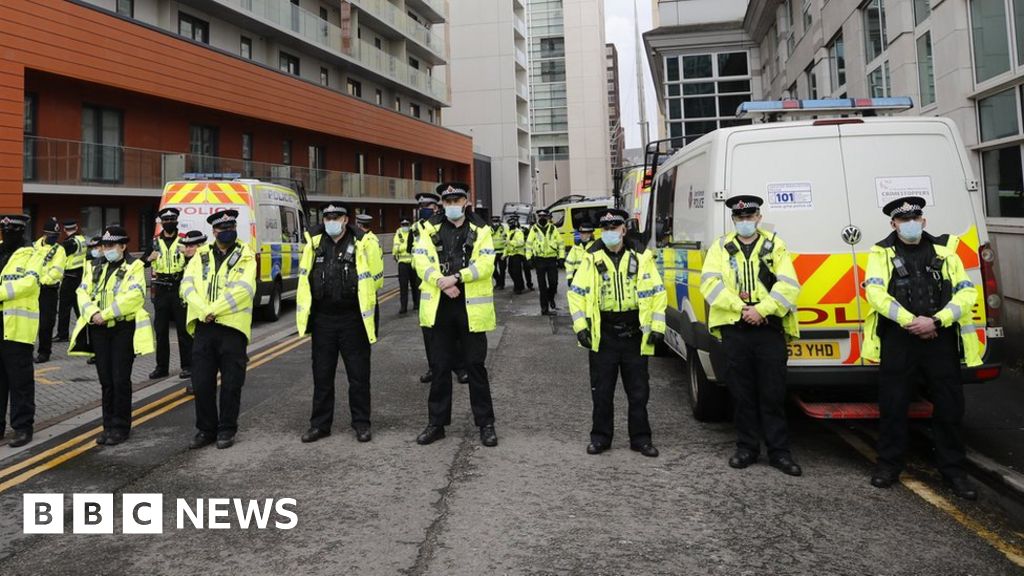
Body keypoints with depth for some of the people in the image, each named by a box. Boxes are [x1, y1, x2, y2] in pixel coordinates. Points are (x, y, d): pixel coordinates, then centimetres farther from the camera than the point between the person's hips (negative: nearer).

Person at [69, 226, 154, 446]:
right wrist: (93, 314, -13)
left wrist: (105, 314, -19)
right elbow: (83, 292, 6)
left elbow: (134, 296, -18)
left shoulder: (134, 267, -4)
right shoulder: (96, 268, 15)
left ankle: (121, 427, 8)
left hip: (124, 329, -5)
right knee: (106, 380, 10)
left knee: (121, 380, -2)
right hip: (99, 330, 6)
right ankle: (109, 425, 20)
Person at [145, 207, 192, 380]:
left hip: (179, 289, -4)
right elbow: (141, 262, 16)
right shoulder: (155, 242, 11)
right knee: (160, 330, 8)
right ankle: (162, 367, 16)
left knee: (183, 329, -1)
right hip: (161, 290, 4)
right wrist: (149, 259, -6)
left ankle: (187, 366, 6)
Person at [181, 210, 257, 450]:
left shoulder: (245, 257, 2)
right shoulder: (200, 256, 12)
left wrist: (212, 310, -16)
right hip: (203, 327, 3)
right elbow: (187, 285, 1)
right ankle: (206, 429, 20)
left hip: (232, 327, -3)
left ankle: (226, 430, 15)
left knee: (231, 383, 3)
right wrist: (202, 311, -14)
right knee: (201, 383, 7)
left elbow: (242, 290, -13)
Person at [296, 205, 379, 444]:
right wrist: (305, 315, 9)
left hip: (352, 319, -4)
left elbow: (372, 281, -6)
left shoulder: (362, 244, -6)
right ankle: (320, 424, 23)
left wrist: (369, 317, -7)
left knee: (358, 375, 5)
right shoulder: (314, 246, 6)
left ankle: (361, 423, 18)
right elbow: (304, 281, 12)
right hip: (322, 320, 4)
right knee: (321, 375, 11)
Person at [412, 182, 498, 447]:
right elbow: (421, 261, -4)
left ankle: (486, 423, 16)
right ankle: (437, 423, 21)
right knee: (440, 366, 10)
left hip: (471, 307, -2)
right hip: (440, 306, 2)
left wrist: (456, 278, -21)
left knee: (475, 365, 4)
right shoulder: (431, 228, 7)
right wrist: (441, 282, -19)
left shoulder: (480, 229, 2)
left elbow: (485, 264, -11)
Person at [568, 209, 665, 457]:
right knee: (601, 391, 8)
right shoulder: (592, 259, 2)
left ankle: (640, 438, 20)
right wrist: (580, 326, -6)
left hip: (635, 335, 0)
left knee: (638, 391, 8)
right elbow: (577, 293, 2)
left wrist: (657, 327, -3)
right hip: (602, 336, 0)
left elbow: (657, 293, 3)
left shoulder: (641, 258, 2)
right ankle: (600, 437, 21)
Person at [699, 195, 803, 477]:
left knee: (773, 394, 3)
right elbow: (709, 283, -5)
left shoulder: (775, 246, 7)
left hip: (770, 329, -1)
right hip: (734, 329, 1)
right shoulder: (721, 247, 8)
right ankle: (747, 448, 20)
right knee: (742, 393, 9)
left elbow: (788, 285, -4)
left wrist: (760, 309, -15)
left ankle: (779, 452, 12)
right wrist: (741, 308, -14)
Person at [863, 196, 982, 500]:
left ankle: (954, 470, 20)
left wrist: (936, 321, -12)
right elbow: (875, 292, -11)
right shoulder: (882, 253, 3)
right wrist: (911, 321, -17)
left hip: (941, 339, 2)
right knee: (892, 406, 4)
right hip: (898, 341, -1)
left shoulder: (944, 250, 9)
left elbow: (967, 293, 2)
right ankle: (889, 464, 20)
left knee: (949, 407, 6)